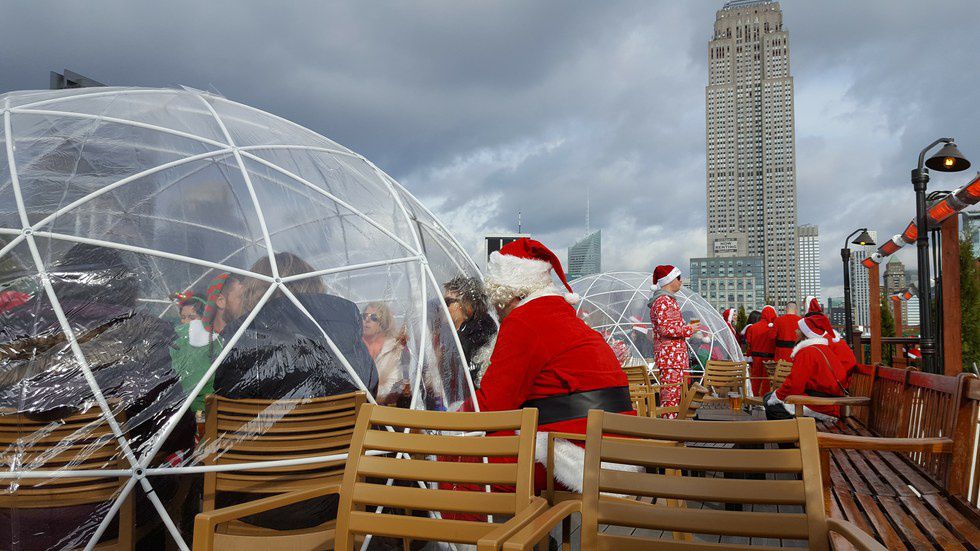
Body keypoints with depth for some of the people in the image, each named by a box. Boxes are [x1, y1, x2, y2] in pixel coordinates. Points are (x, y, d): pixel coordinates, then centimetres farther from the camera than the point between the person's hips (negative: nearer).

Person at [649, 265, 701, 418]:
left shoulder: (668, 300, 21)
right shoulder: (663, 301, -12)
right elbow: (665, 329, -20)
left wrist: (686, 328, 15)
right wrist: (688, 329, -10)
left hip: (675, 356, 11)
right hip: (670, 356, -11)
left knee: (676, 395, 11)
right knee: (671, 395, -11)